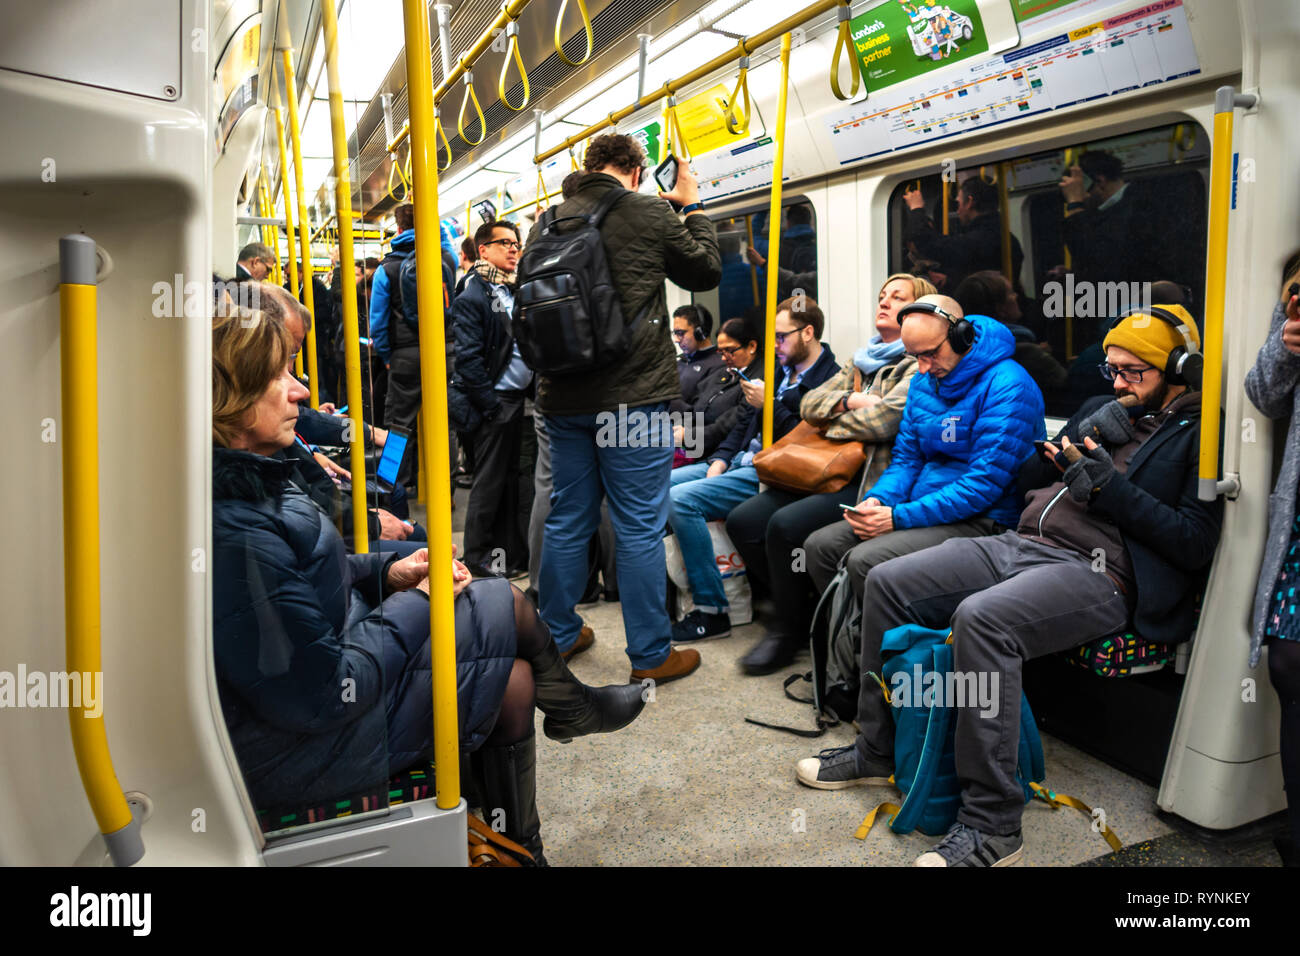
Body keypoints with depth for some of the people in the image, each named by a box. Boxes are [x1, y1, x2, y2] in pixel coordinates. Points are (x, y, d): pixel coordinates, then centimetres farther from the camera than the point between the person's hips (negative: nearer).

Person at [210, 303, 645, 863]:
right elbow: (322, 694, -29)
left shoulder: (241, 483, 0)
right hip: (307, 753, -10)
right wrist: (418, 603, -15)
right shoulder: (231, 533, -33)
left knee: (513, 679, 9)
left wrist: (385, 572, 1)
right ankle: (570, 706, 31)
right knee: (503, 605, -2)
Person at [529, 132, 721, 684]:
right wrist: (693, 208, 22)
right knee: (640, 525, 2)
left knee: (567, 519, 15)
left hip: (564, 398, 5)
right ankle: (650, 655, 12)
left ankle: (555, 637, 28)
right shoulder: (651, 213, -5)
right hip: (634, 398, -5)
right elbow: (706, 271, 10)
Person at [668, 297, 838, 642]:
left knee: (680, 499, -24)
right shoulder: (783, 370, 18)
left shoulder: (829, 381, -10)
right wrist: (720, 460, 6)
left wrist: (770, 406, -15)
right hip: (740, 461, 10)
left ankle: (712, 612, -15)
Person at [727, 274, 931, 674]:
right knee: (742, 520, -9)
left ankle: (791, 630, -6)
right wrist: (850, 400, -6)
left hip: (876, 482, -8)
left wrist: (830, 420, -1)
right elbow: (810, 403, 14)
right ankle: (801, 607, 6)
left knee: (786, 524, -28)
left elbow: (884, 418, -17)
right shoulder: (861, 360, 23)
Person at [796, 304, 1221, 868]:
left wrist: (1112, 488, -14)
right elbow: (1027, 478, 23)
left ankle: (991, 825, -25)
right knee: (886, 583, -6)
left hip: (1096, 572, -8)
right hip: (1022, 543, 8)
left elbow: (1196, 543, -10)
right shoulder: (1103, 411, 25)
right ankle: (875, 752, 7)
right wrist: (1077, 440, 6)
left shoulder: (1197, 434, 2)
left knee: (981, 617, -37)